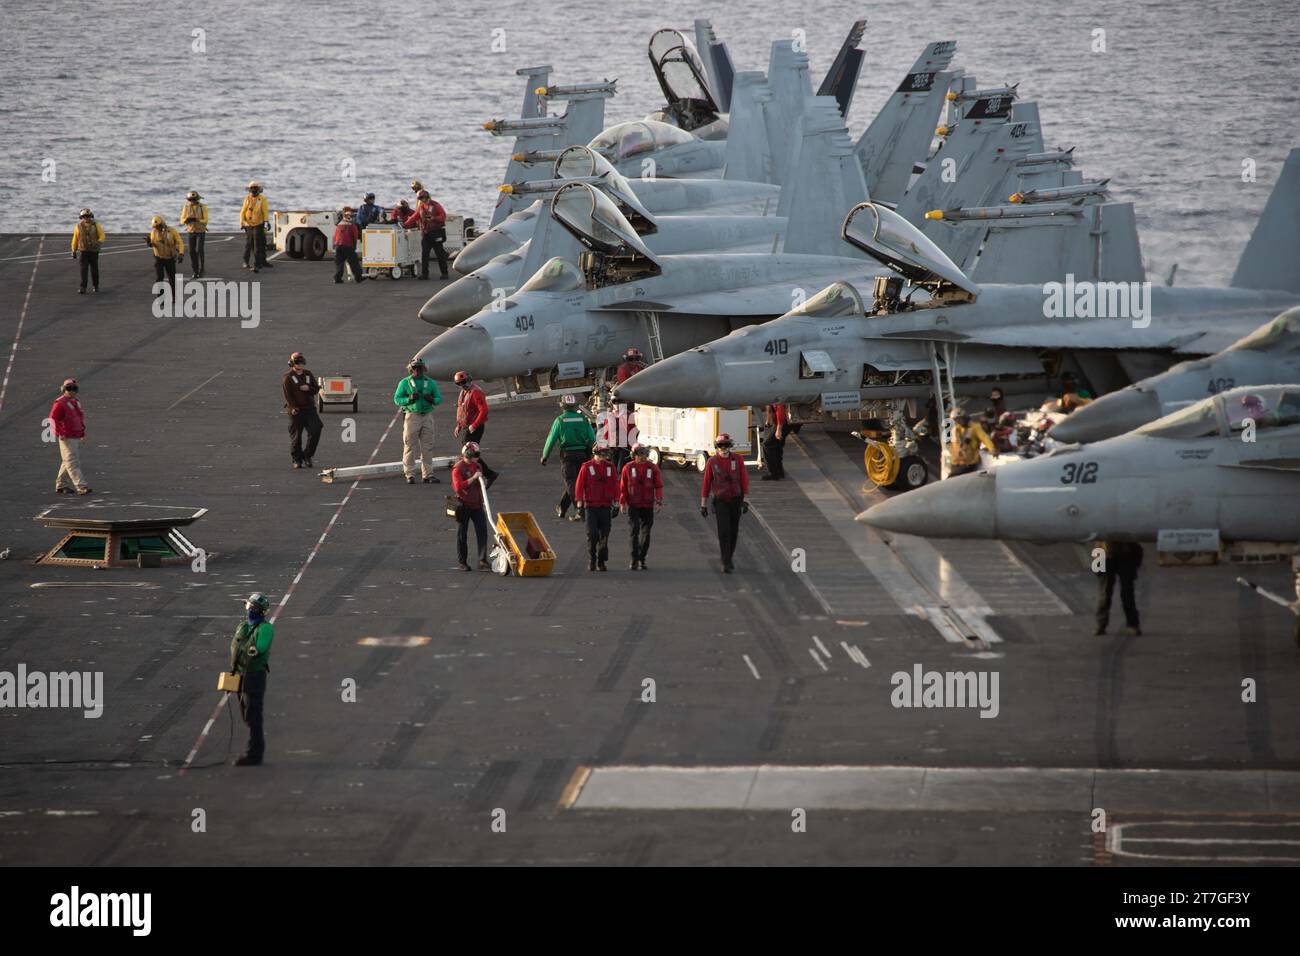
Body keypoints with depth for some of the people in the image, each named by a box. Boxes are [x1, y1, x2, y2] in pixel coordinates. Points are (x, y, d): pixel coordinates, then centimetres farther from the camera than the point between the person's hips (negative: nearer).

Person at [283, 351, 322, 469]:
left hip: (309, 407, 4)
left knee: (315, 431, -7)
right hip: (295, 410, -4)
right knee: (295, 435, 1)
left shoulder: (308, 375, 11)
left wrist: (308, 388, -11)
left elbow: (316, 388, 11)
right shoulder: (288, 377, -3)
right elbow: (287, 394, -9)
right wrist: (292, 407, -19)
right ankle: (297, 460, 12)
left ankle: (307, 456, 7)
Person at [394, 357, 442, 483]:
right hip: (412, 416, -3)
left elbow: (439, 398, 11)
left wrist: (432, 399, -12)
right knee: (410, 447, -5)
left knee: (427, 447, 4)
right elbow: (397, 399, 0)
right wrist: (409, 399, -17)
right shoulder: (405, 383, 2)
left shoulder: (430, 383, 10)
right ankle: (409, 475, -1)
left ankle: (427, 474, 8)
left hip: (427, 416, 3)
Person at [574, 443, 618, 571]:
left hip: (606, 506, 2)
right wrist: (580, 503, -9)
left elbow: (615, 485, 9)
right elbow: (579, 485, -2)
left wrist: (616, 503, 4)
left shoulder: (610, 467, 7)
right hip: (591, 506, -2)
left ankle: (601, 562, 8)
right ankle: (591, 562, 2)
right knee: (592, 534, -6)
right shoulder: (586, 467, 0)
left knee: (604, 535, 1)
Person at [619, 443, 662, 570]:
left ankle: (642, 559, 21)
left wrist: (659, 501, -10)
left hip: (648, 506, 2)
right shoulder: (628, 468, 1)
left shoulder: (653, 468, 2)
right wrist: (622, 502, -4)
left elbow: (658, 486, 0)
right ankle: (634, 560, -9)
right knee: (634, 531, -10)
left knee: (645, 533, 8)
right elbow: (622, 486, 3)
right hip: (633, 505, -2)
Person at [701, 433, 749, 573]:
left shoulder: (737, 460, -2)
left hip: (735, 500, 2)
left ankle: (729, 558, 32)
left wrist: (745, 501, -7)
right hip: (720, 502, -2)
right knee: (724, 531, -14)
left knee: (733, 531, 11)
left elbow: (744, 481, -1)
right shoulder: (712, 462, -4)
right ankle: (726, 564, -13)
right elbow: (706, 483, 0)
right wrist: (703, 505, 0)